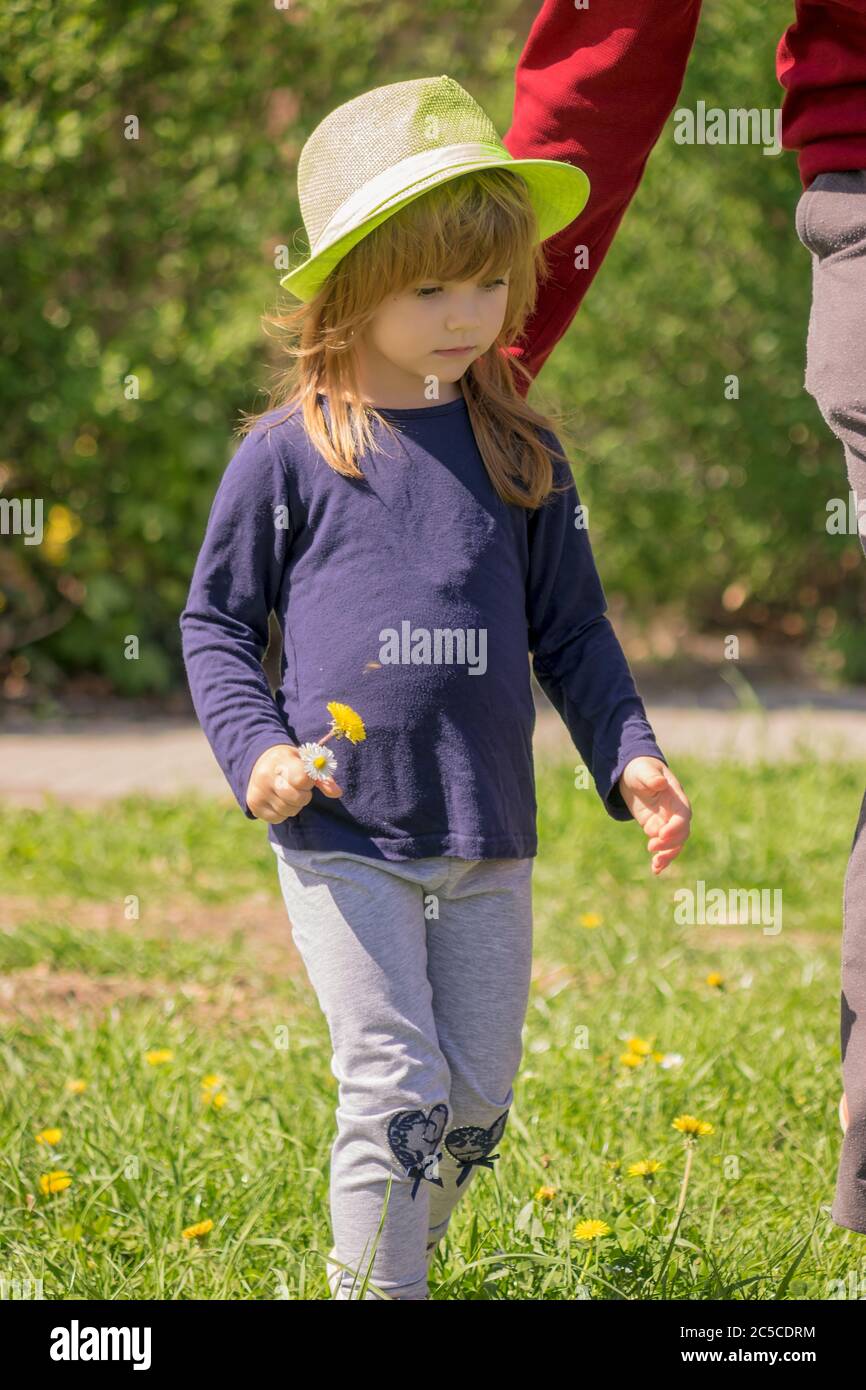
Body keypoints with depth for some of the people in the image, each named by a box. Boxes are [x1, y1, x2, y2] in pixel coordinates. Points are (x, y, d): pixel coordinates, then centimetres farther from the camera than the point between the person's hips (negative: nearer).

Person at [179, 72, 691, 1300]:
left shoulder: (519, 451, 7)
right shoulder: (291, 453, -2)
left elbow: (570, 630, 14)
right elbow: (215, 619, 5)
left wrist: (628, 755, 1)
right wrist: (254, 749, -9)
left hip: (487, 842, 4)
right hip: (342, 837, -4)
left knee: (478, 1102, 9)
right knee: (394, 1089, -10)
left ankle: (397, 1258, 30)